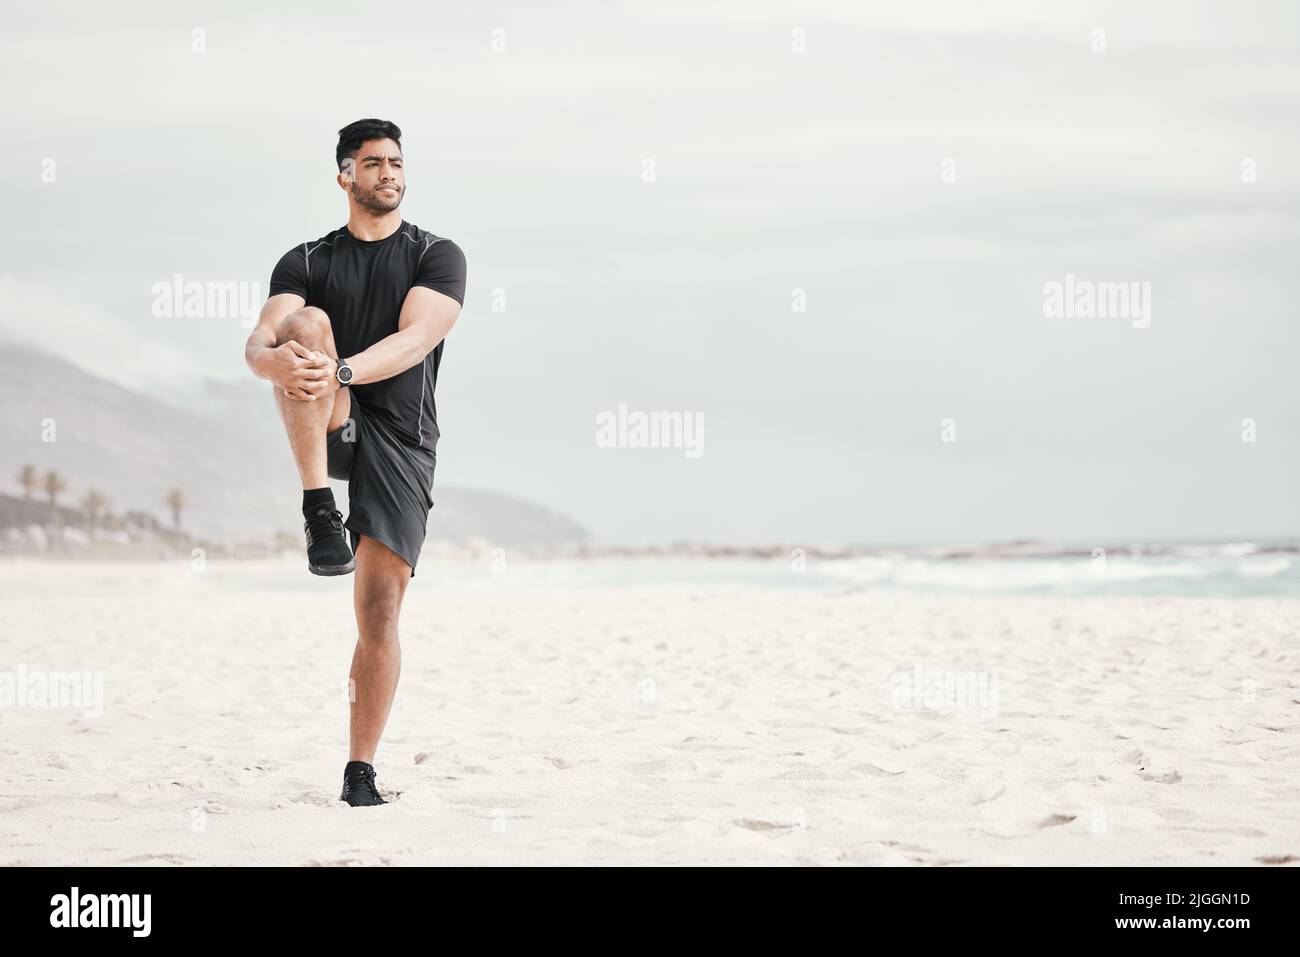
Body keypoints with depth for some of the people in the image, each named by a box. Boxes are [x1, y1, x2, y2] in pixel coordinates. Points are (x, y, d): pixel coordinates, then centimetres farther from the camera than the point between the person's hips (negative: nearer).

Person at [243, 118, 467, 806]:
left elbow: (416, 339, -12)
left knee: (379, 606, -9)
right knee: (307, 323, -28)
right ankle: (319, 513, -35)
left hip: (400, 437, -1)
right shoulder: (306, 263, 12)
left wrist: (338, 373, -32)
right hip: (328, 428, 1)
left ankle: (360, 773, 2)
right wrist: (277, 361, -31)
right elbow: (258, 343, -4)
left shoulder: (437, 257, 6)